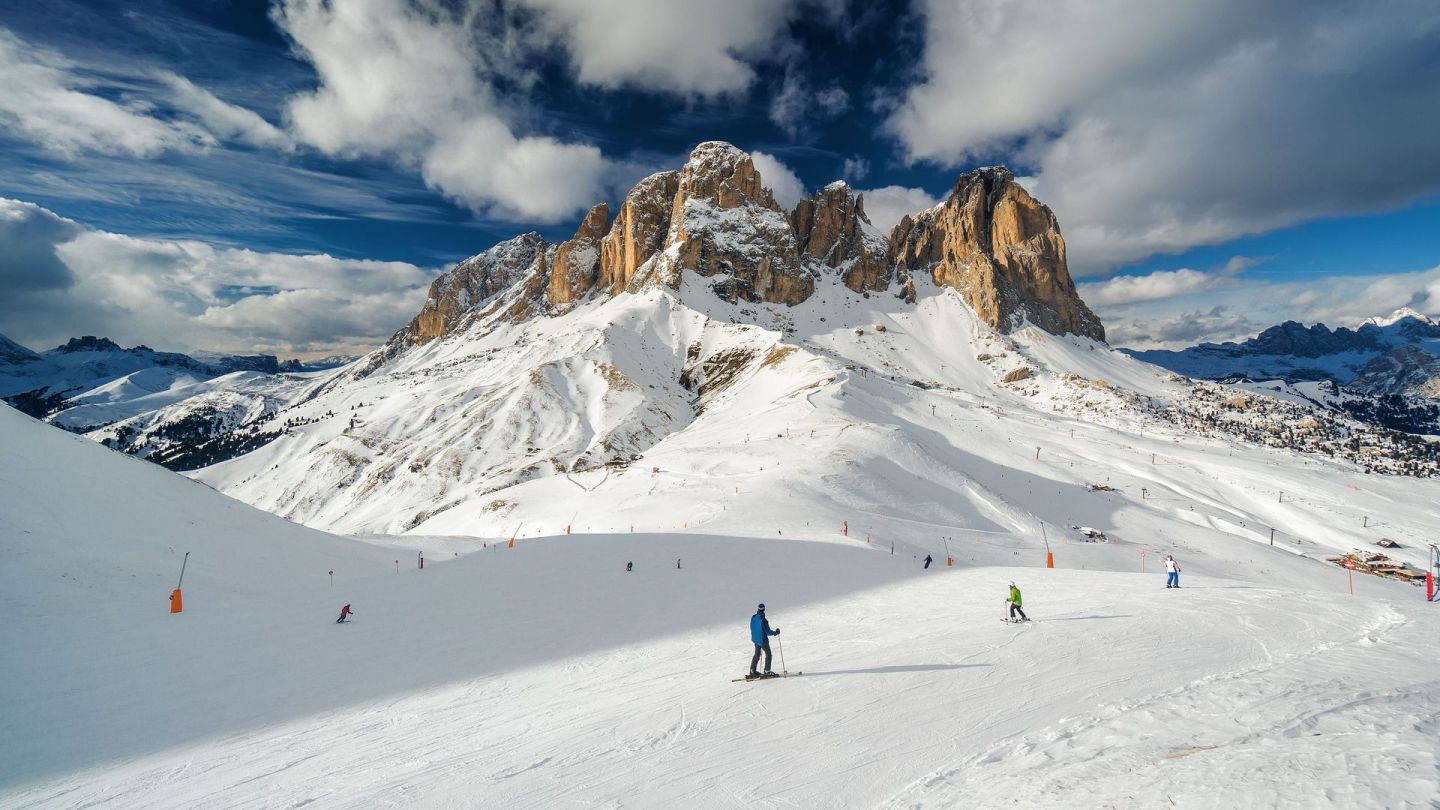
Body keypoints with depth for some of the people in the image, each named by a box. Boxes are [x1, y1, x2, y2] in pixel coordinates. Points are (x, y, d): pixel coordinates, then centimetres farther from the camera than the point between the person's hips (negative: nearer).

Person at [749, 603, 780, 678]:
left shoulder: (753, 618, -6)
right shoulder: (763, 620, -26)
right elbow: (768, 632, -20)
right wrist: (776, 632, -4)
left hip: (755, 639, 7)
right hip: (763, 640, -7)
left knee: (757, 655, 19)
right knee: (768, 655, 9)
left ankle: (752, 671, 22)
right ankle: (767, 671, 10)